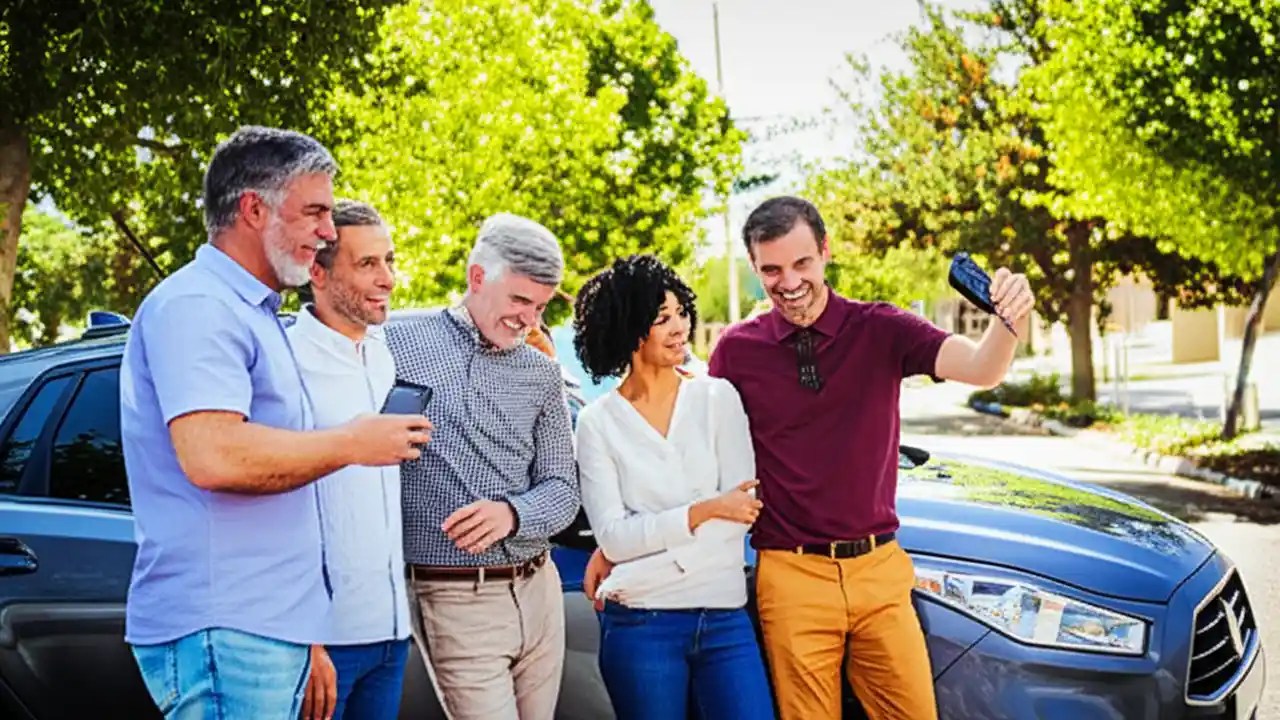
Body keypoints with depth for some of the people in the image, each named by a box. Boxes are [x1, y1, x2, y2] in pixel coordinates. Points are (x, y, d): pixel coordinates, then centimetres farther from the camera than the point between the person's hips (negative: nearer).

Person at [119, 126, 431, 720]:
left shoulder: (251, 312, 20)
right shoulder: (197, 306, -12)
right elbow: (212, 456, -26)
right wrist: (352, 443, -15)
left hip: (267, 627, 10)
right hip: (223, 632, -10)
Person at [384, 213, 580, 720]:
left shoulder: (542, 374, 10)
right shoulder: (399, 347, -3)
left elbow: (562, 491, 7)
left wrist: (512, 513, -13)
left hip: (537, 590, 5)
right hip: (455, 599, -5)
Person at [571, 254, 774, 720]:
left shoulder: (718, 397, 3)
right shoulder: (597, 422, 1)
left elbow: (741, 511, -5)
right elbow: (613, 536, -6)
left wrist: (634, 544, -9)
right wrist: (706, 511, -15)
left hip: (725, 618, 1)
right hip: (640, 626, -1)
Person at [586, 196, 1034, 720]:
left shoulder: (878, 330, 0)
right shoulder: (738, 351, 1)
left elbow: (981, 370, -14)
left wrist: (1007, 319, -36)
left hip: (880, 570, 1)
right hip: (791, 578, 0)